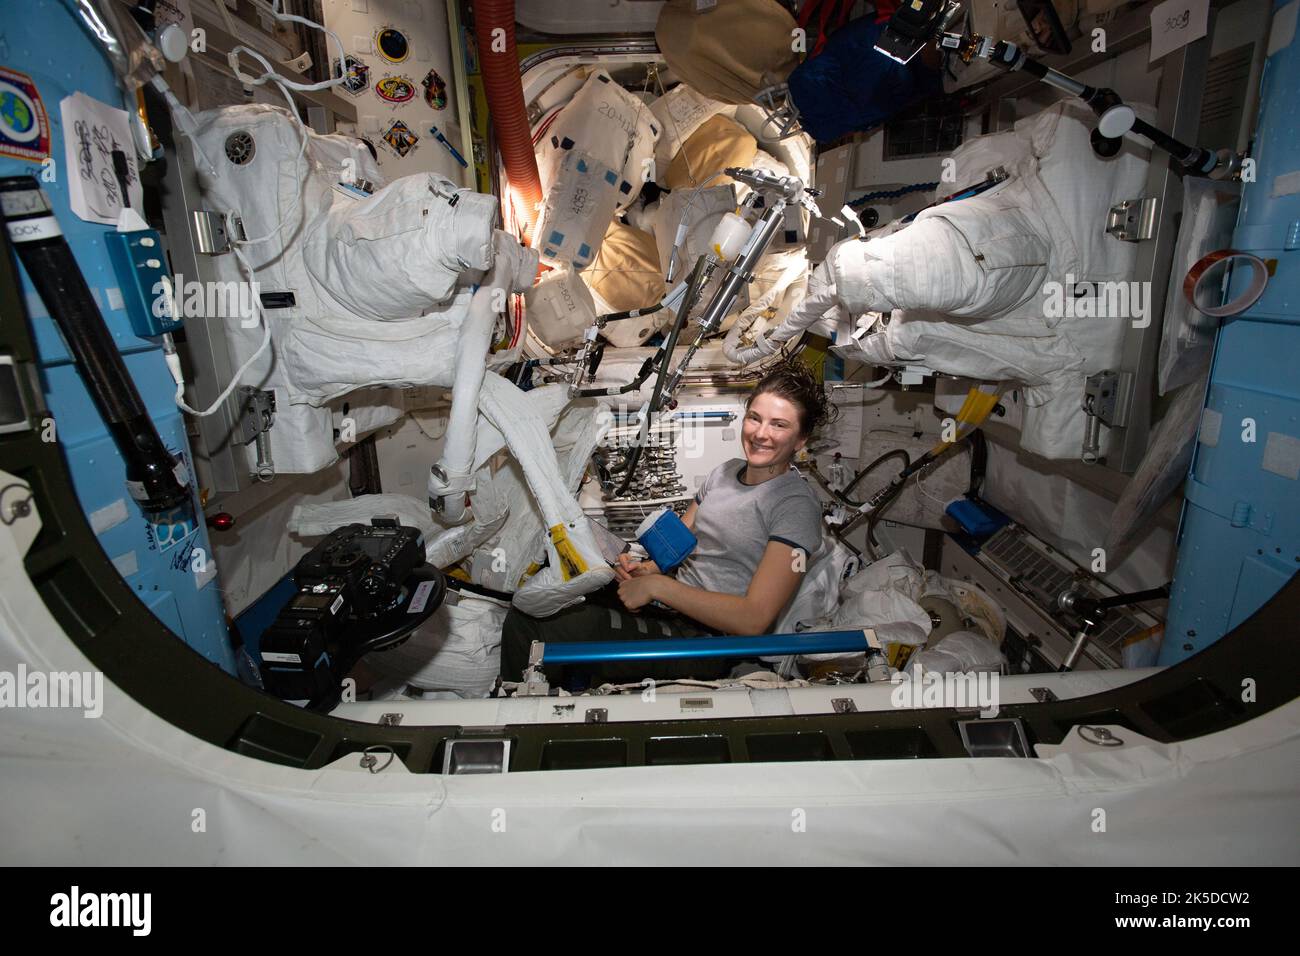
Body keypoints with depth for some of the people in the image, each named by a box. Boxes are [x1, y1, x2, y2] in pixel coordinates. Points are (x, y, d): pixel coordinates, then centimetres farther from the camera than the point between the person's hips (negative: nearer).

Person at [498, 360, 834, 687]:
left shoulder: (797, 506, -12)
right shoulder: (727, 471, 12)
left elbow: (754, 620, -20)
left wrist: (656, 586, -20)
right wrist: (646, 569, -7)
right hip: (666, 611, 7)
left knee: (532, 632, -17)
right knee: (526, 613, -5)